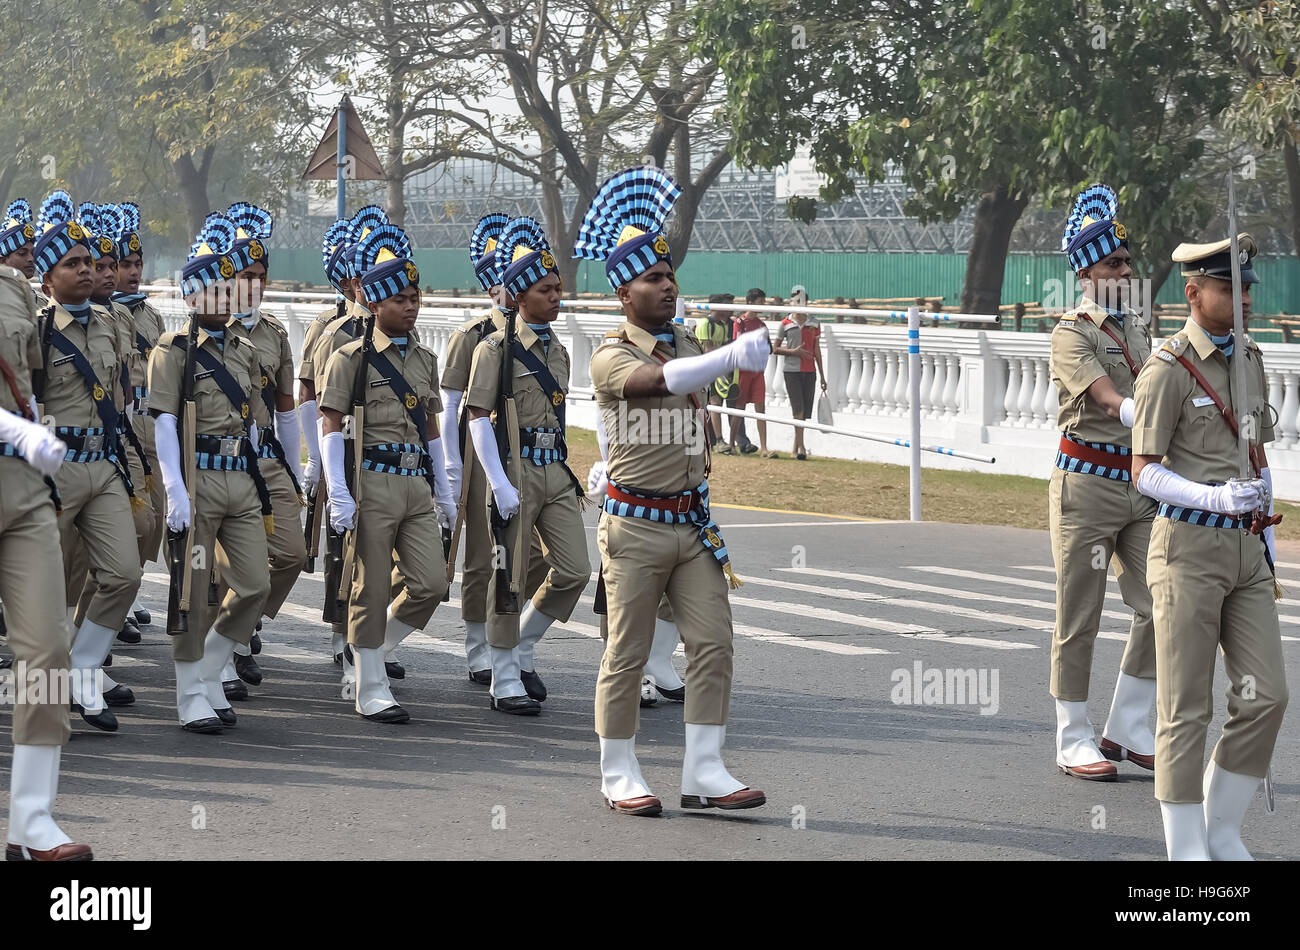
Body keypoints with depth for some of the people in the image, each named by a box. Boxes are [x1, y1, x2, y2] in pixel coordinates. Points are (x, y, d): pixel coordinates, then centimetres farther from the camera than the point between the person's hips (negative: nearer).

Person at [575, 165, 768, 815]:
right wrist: (731, 358, -43)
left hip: (692, 521, 6)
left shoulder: (689, 347, 14)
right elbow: (658, 380, -30)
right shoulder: (612, 357, -9)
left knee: (713, 644, -1)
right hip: (635, 526, -6)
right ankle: (619, 776, 11)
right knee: (627, 655, 1)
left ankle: (703, 773, 5)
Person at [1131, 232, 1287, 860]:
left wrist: (1269, 548, 16)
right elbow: (1145, 473, -12)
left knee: (1265, 697, 0)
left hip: (1244, 550, 7)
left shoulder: (1248, 358, 12)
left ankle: (1223, 832, 15)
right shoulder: (1167, 371, -10)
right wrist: (1216, 499, -26)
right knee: (1186, 709, -2)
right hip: (1188, 546, -7)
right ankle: (1186, 851, 6)